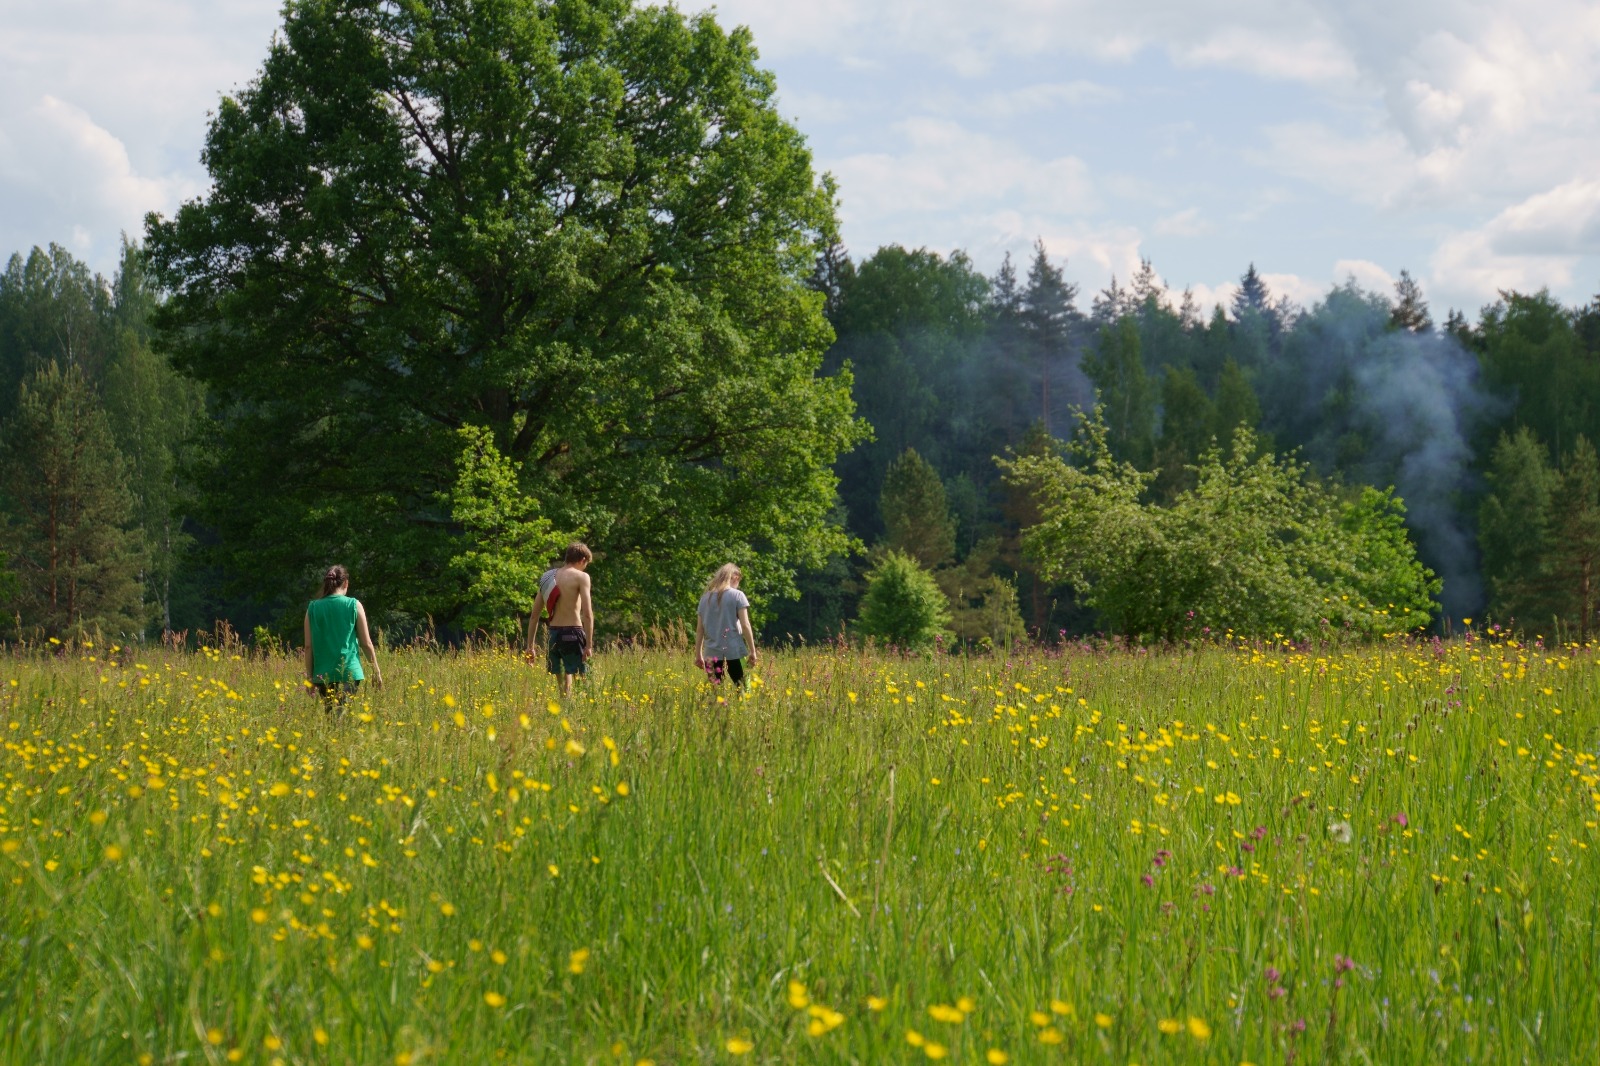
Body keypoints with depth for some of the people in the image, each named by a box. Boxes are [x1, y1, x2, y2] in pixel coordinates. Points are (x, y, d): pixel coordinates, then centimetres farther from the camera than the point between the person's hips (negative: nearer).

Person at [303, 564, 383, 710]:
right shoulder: (354, 605, 0)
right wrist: (376, 670, 12)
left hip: (323, 674, 3)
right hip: (349, 671, -3)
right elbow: (366, 643, 2)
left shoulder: (313, 608, 5)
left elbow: (308, 646, 5)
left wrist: (309, 676, 13)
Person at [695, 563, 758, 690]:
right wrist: (752, 651, -1)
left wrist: (698, 654, 16)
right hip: (734, 651, -3)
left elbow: (699, 629, 10)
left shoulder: (705, 597, 10)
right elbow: (745, 625, -6)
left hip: (712, 653, 4)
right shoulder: (737, 595, -1)